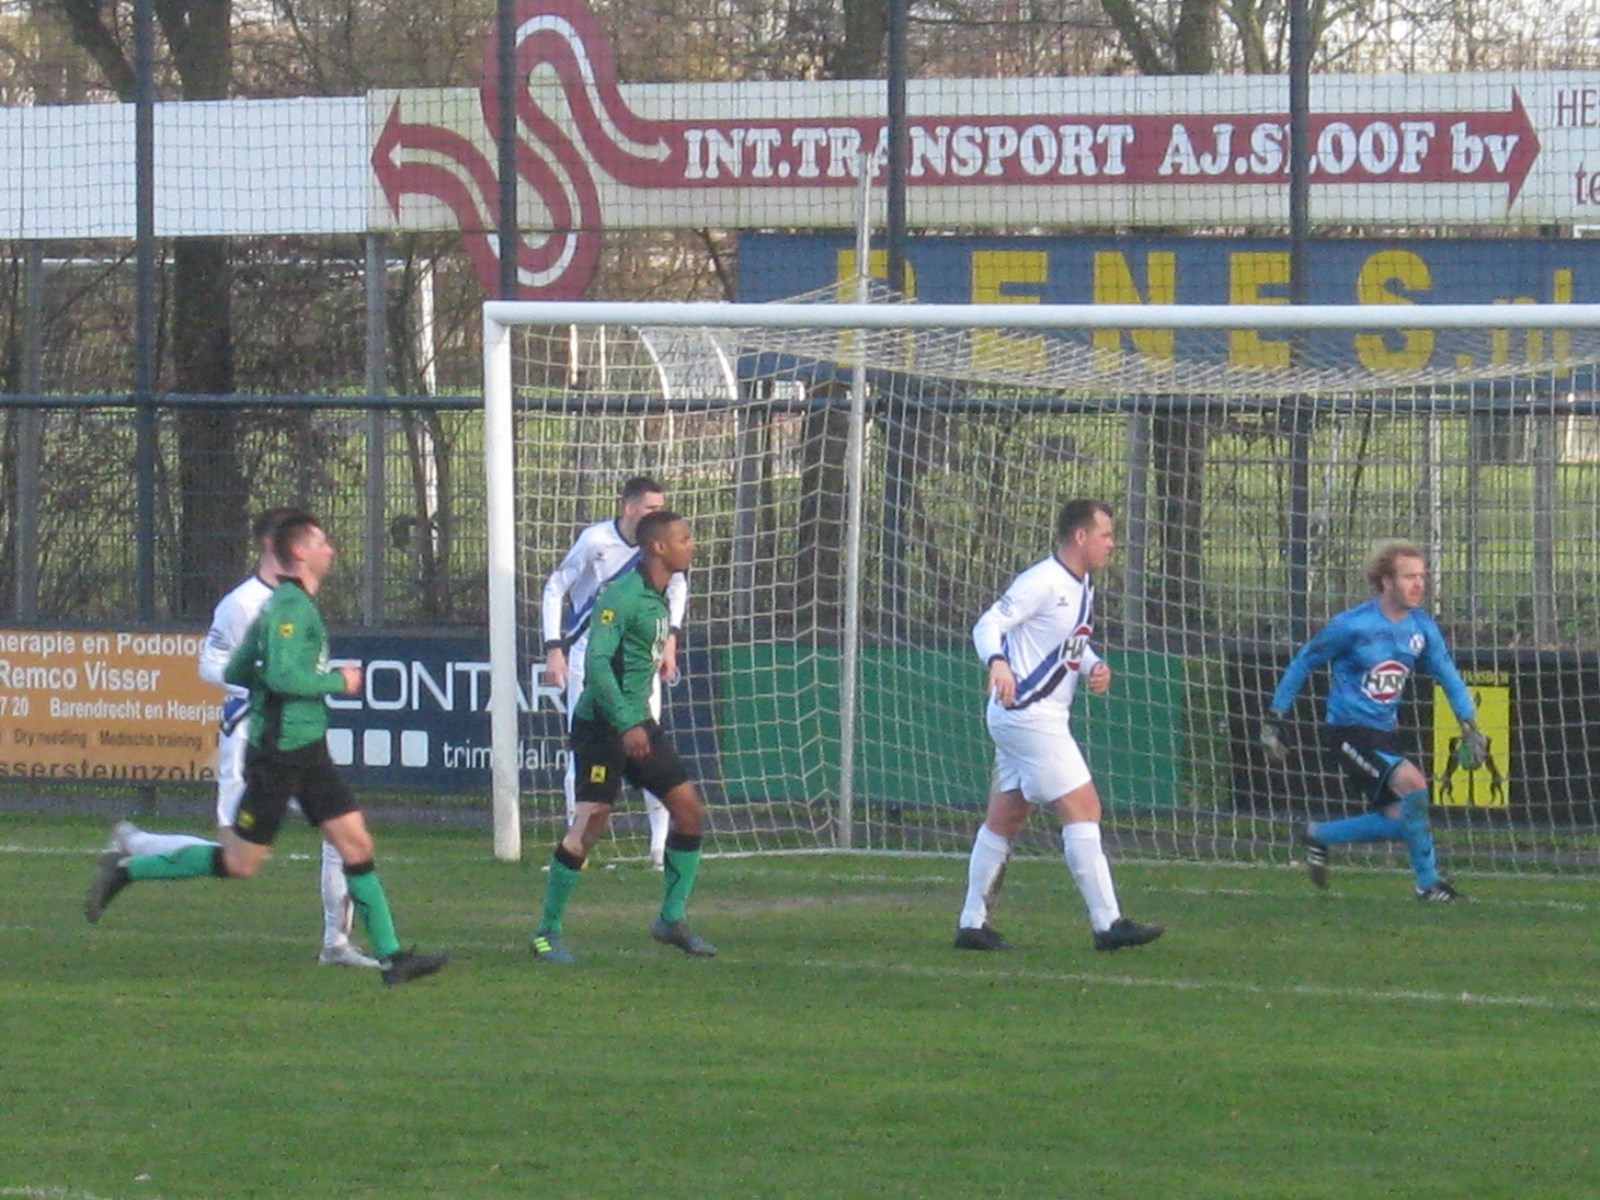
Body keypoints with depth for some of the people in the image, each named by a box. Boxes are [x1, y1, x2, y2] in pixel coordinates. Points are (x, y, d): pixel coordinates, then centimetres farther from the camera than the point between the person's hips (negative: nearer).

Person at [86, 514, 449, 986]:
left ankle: (391, 956, 2)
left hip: (308, 752, 9)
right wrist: (337, 682, -13)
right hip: (279, 754, -9)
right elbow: (283, 676, -26)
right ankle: (125, 871, 11)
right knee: (239, 863, -1)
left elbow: (235, 672, 18)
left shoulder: (296, 604, 15)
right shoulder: (290, 606, -15)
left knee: (356, 844, 2)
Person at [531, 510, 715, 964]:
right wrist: (626, 725, -26)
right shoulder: (623, 597, -16)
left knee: (689, 809, 5)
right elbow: (596, 661, -23)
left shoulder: (660, 599, 12)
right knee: (591, 822, -12)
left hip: (637, 722, 9)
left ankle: (672, 918, 16)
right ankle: (548, 932, -3)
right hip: (603, 723, -9)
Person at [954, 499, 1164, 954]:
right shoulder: (1043, 583, -15)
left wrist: (1094, 667, 6)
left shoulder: (1082, 587, 14)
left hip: (1043, 718, 10)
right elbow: (988, 625, -20)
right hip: (1027, 715, -10)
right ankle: (1107, 924, -11)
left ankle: (972, 924, 15)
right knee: (1083, 809, -11)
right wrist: (998, 662, -40)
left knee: (1006, 818, 11)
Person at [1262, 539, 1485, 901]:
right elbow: (1302, 664, -3)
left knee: (1399, 823, 3)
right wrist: (1274, 719, -2)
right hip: (1349, 731, -7)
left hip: (1386, 732, 7)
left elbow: (1449, 677, 9)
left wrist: (1469, 726, -4)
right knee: (1412, 784, -26)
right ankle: (1428, 882, -15)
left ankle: (1318, 837, 27)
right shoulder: (1352, 625, -14)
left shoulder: (1422, 628, 1)